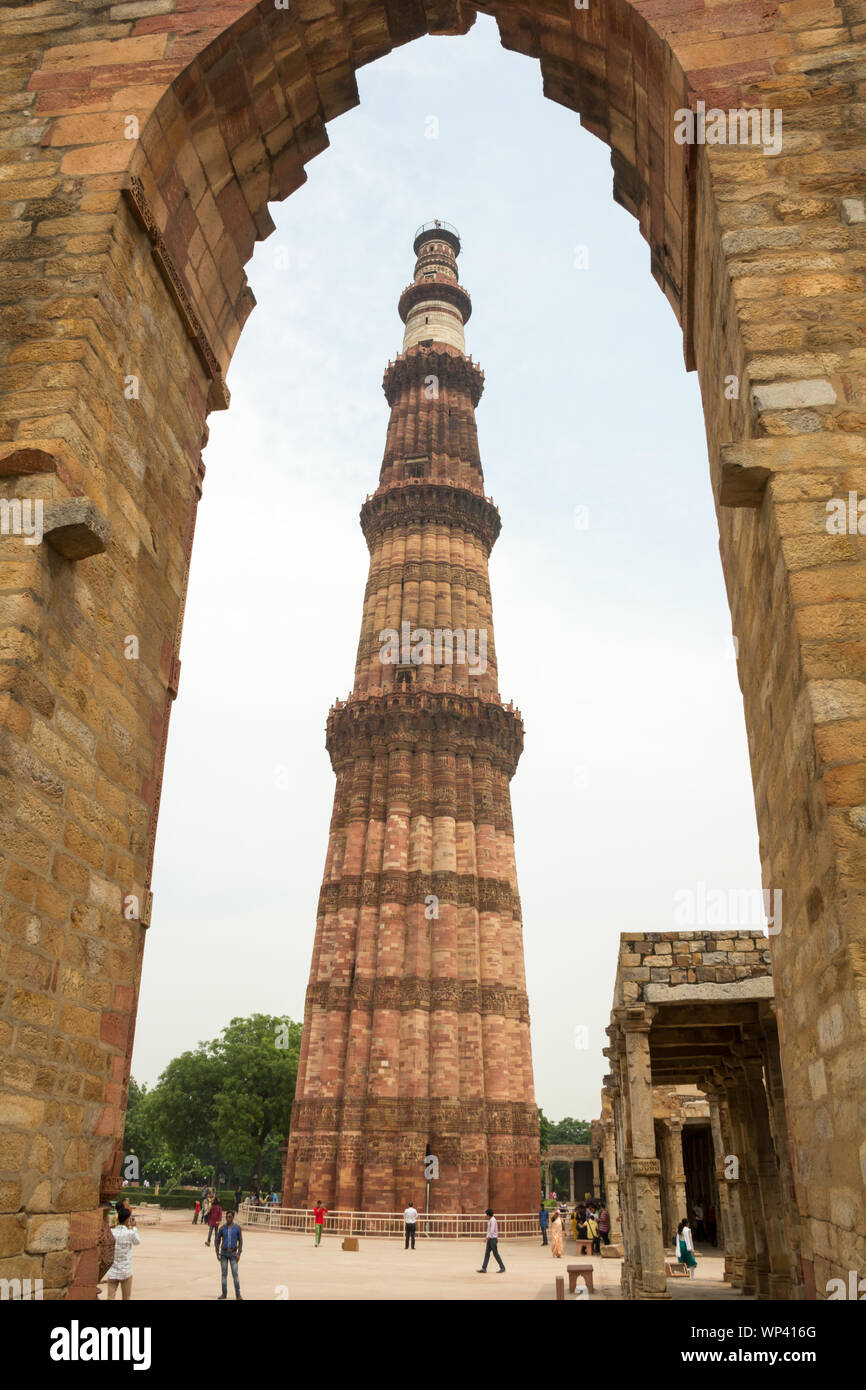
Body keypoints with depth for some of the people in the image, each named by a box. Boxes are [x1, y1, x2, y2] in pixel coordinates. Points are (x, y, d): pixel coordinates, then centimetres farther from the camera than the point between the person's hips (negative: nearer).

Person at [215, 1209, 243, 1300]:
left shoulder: (237, 1228, -5)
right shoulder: (222, 1228, -2)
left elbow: (240, 1241, -2)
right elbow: (217, 1241, 4)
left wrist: (239, 1253, -11)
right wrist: (217, 1253, -4)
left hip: (233, 1253, -1)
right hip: (223, 1253, 2)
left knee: (235, 1274, -7)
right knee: (224, 1274, 4)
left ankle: (238, 1294, -1)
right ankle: (224, 1293, 15)